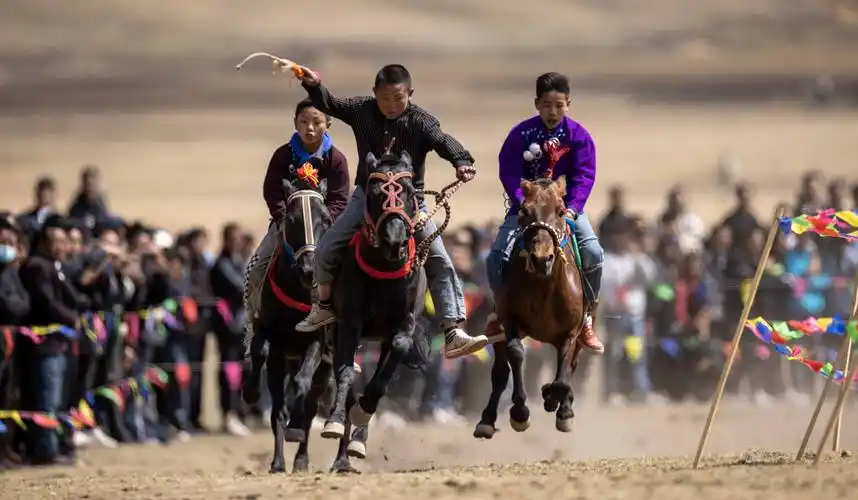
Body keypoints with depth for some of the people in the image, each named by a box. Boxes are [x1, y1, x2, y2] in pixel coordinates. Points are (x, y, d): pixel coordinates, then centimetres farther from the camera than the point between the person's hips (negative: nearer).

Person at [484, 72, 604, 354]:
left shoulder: (578, 136, -6)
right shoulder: (522, 134, -7)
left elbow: (584, 176, -12)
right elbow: (509, 173, -11)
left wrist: (572, 208, -26)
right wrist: (523, 204, -24)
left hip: (566, 206, 0)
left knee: (593, 253, -21)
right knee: (498, 256, -17)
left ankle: (587, 318, -4)